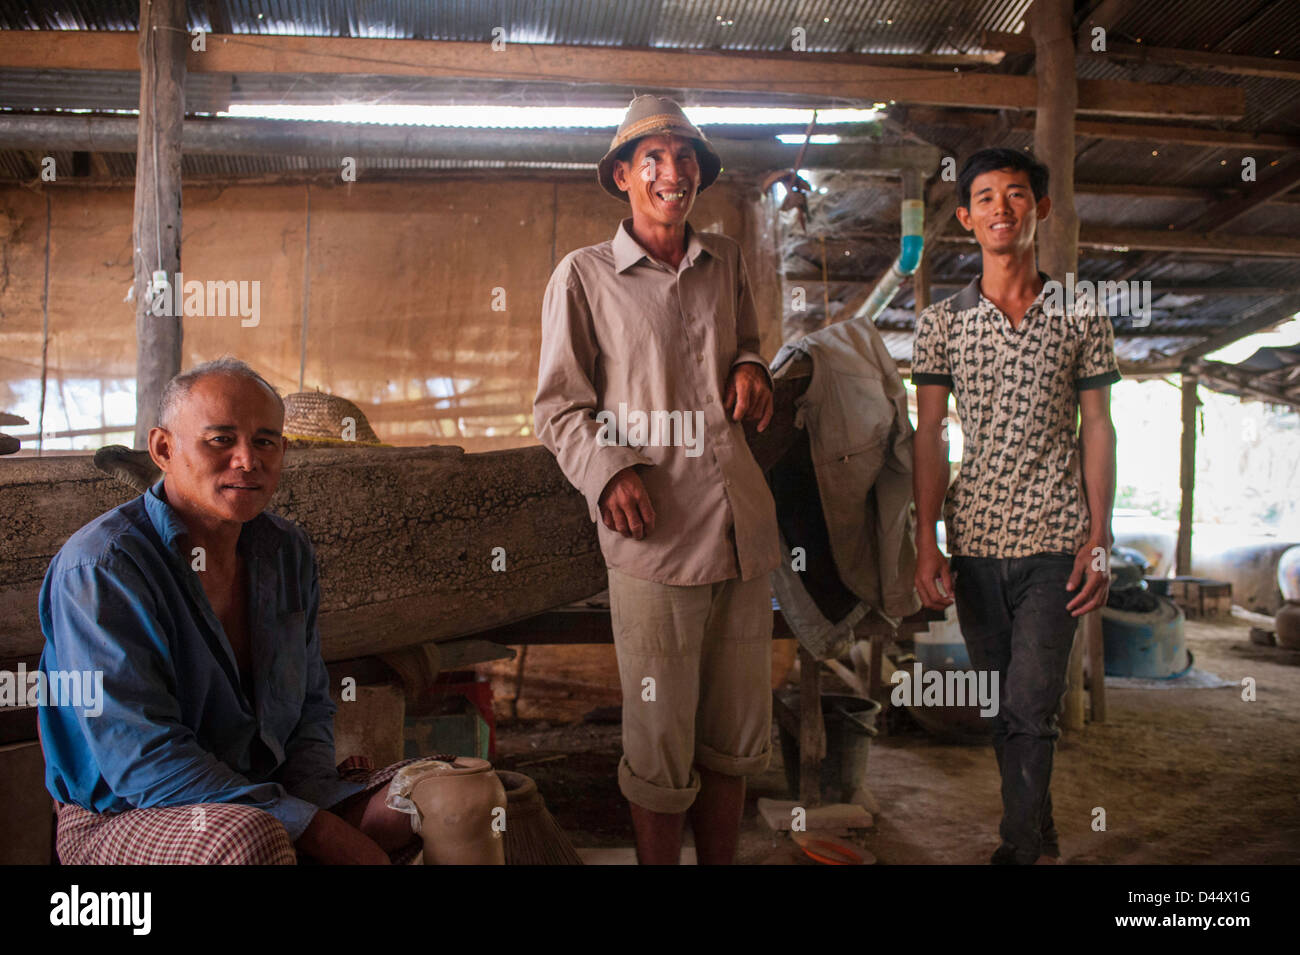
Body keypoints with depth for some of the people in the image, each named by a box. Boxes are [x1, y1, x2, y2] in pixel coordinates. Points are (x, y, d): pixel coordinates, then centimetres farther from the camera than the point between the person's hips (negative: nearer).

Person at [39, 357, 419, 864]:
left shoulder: (288, 552, 3)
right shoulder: (99, 569, -18)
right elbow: (144, 760, -25)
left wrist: (311, 797, -11)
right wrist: (317, 830, -27)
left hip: (269, 798, 6)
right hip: (122, 819, -6)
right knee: (248, 835, -38)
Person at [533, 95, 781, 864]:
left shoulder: (725, 262, 14)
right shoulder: (584, 275, 3)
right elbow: (559, 406, 2)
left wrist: (752, 367, 5)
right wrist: (608, 472, -15)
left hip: (743, 525, 4)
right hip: (654, 534, -4)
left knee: (735, 737, 13)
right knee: (661, 745, 4)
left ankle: (721, 862, 32)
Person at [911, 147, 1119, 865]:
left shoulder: (1081, 318, 4)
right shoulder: (940, 322, 5)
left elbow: (1097, 429, 5)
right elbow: (929, 433, 2)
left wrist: (1098, 540, -2)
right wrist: (926, 544, -4)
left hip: (1054, 542, -2)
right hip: (973, 542, 2)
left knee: (1029, 710, -7)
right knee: (1002, 710, 13)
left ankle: (1018, 850, 4)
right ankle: (1041, 838, 31)